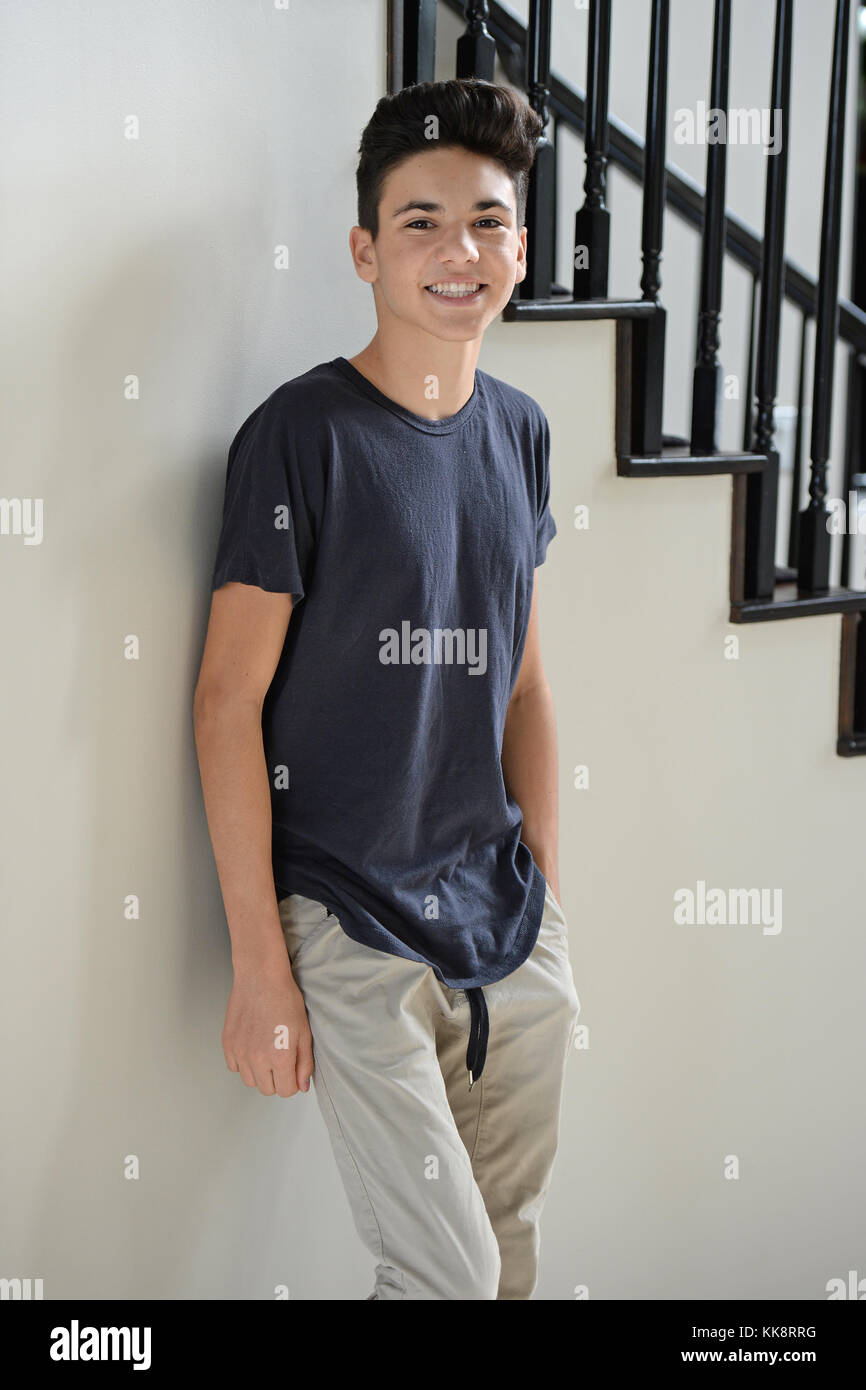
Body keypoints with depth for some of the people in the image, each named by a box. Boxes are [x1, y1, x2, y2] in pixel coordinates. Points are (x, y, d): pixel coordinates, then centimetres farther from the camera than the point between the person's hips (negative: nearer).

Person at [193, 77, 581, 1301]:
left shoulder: (520, 430, 7)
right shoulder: (304, 433, -11)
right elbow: (229, 700, -12)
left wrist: (546, 898, 12)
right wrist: (260, 969, -14)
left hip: (505, 921, 6)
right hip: (352, 925, -6)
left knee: (514, 1254, 14)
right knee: (450, 1276, -6)